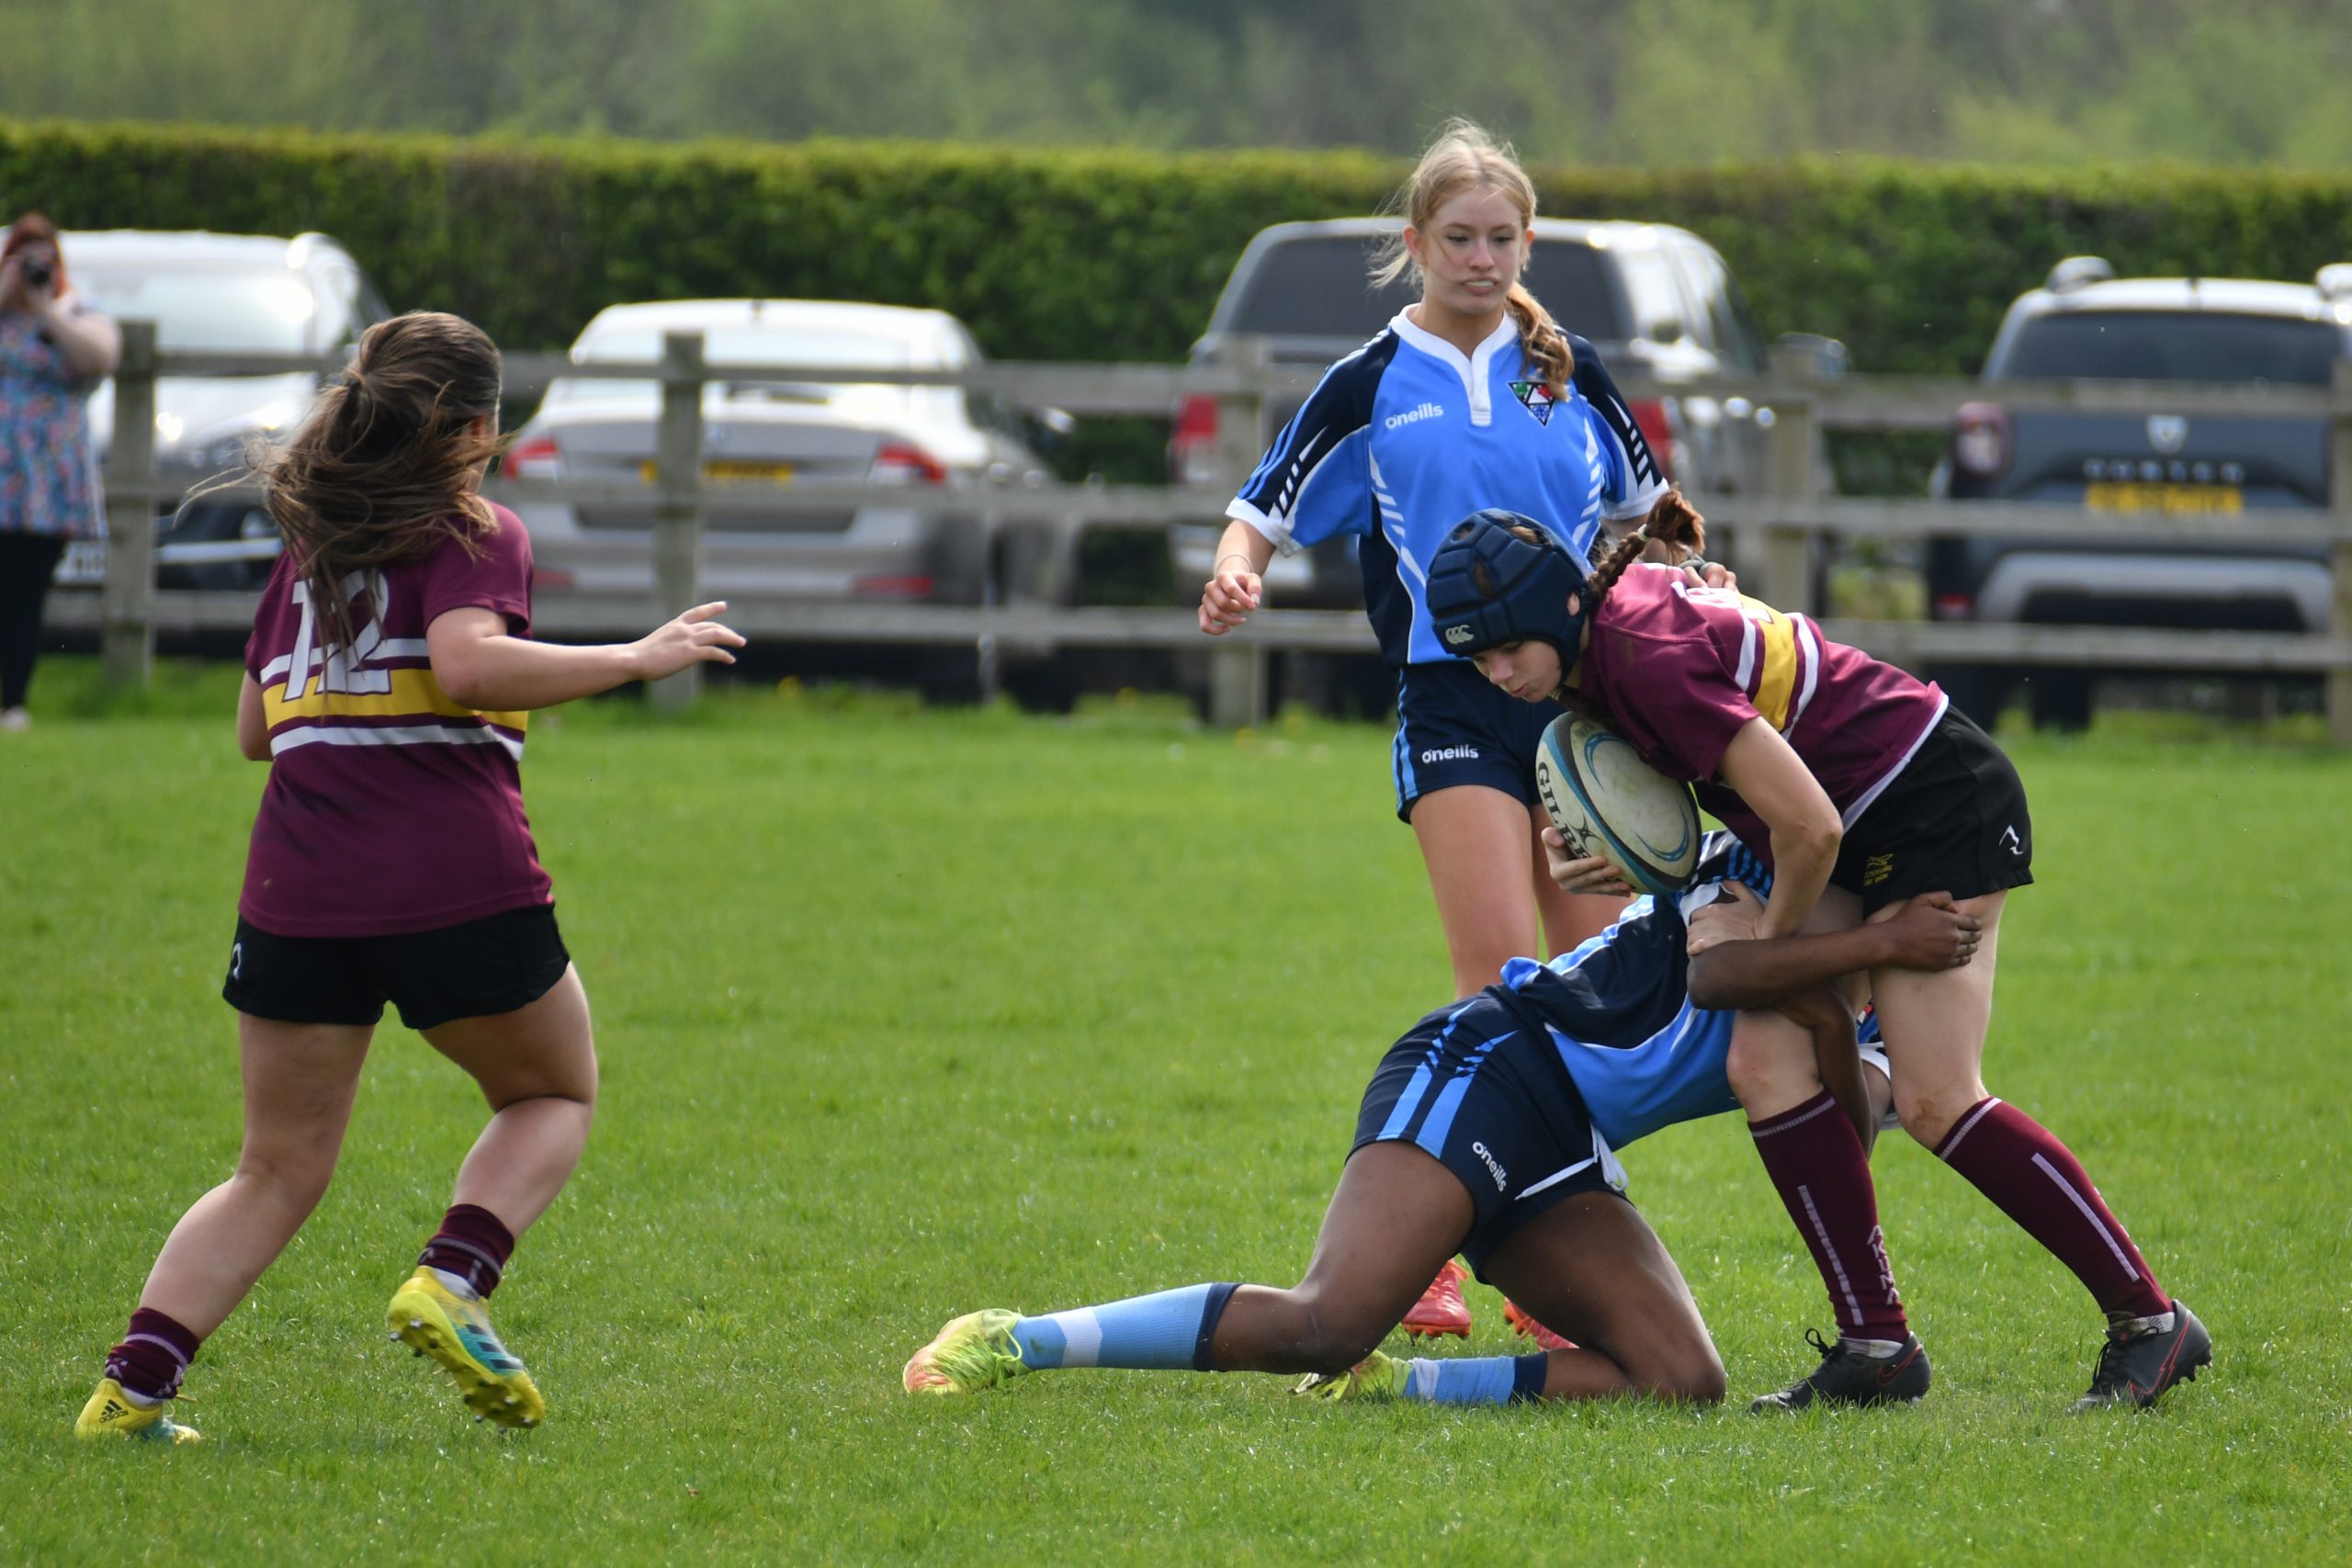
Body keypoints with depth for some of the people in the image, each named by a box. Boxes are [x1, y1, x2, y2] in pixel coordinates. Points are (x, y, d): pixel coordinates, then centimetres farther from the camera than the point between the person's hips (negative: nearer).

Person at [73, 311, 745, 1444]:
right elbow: (468, 663, -20)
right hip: (460, 881, -5)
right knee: (554, 1096, 20)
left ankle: (131, 1386, -5)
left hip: (297, 891, 5)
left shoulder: (309, 547, 18)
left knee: (277, 1171, 12)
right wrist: (636, 659, -14)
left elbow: (255, 728, 23)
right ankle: (451, 1284, -5)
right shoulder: (476, 537, -1)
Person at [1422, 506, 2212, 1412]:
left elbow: (1810, 826, -29)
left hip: (1941, 809, -10)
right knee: (1768, 1067, -4)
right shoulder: (1609, 611, 0)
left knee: (1935, 1102, -14)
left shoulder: (1651, 661, -28)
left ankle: (2151, 1323, -5)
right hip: (1862, 837, 10)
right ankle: (1874, 1343, 0)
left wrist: (1774, 936, -8)